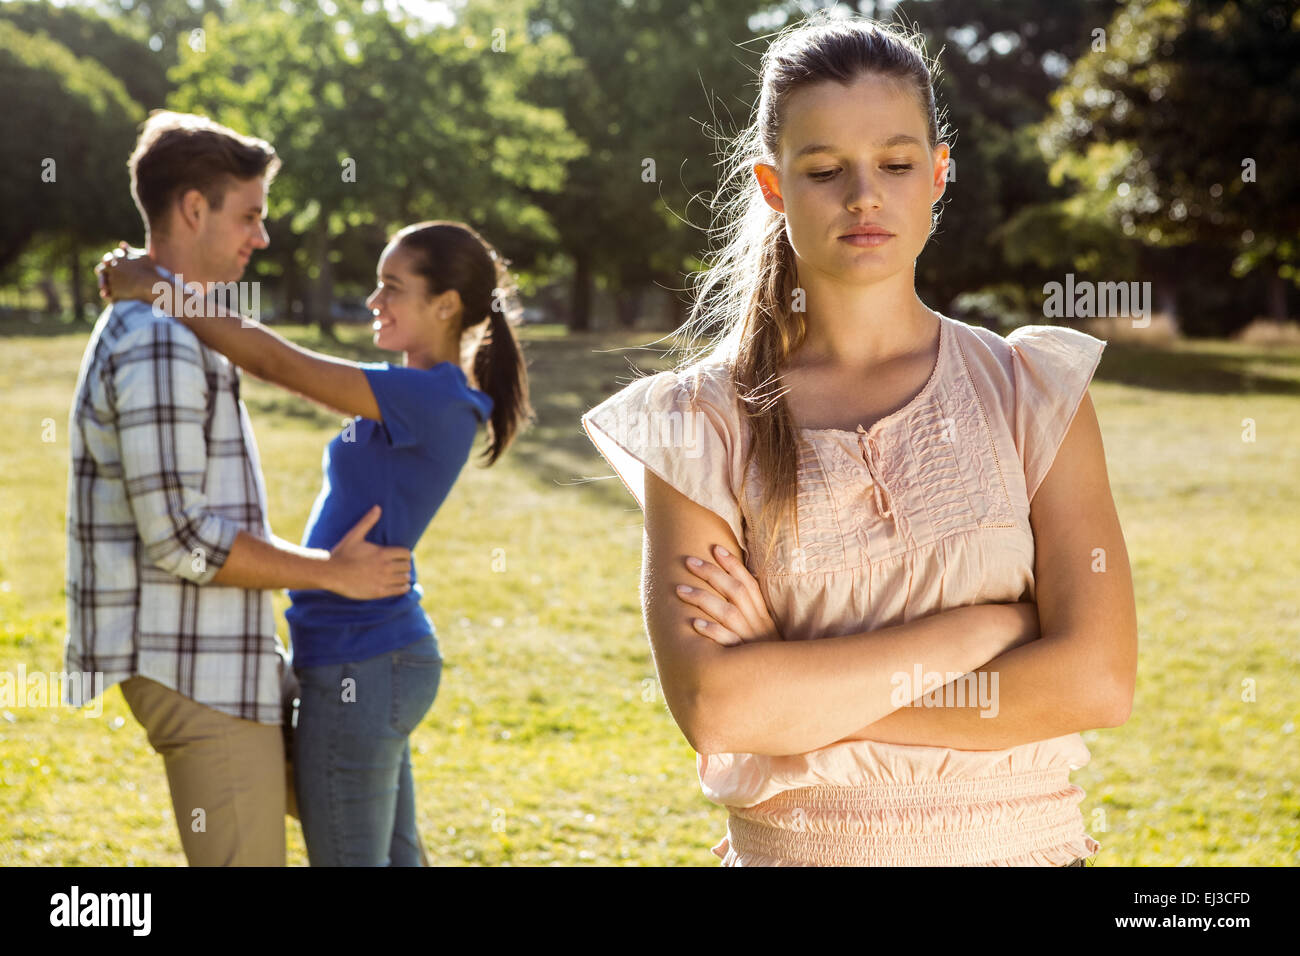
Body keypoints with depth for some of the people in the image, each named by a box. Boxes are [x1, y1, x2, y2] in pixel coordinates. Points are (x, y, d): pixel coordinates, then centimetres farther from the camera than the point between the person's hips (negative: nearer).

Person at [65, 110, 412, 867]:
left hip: (217, 656, 10)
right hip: (194, 670, -10)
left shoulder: (176, 334, 16)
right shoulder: (156, 344, -18)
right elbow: (178, 538, -22)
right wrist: (334, 573, -13)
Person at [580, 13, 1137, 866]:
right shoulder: (702, 423, -6)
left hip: (1017, 838, 1)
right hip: (788, 844, 0)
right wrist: (980, 628, -16)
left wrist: (804, 700, -16)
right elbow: (712, 704, -17)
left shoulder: (1031, 389, -3)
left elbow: (1096, 681, -13)